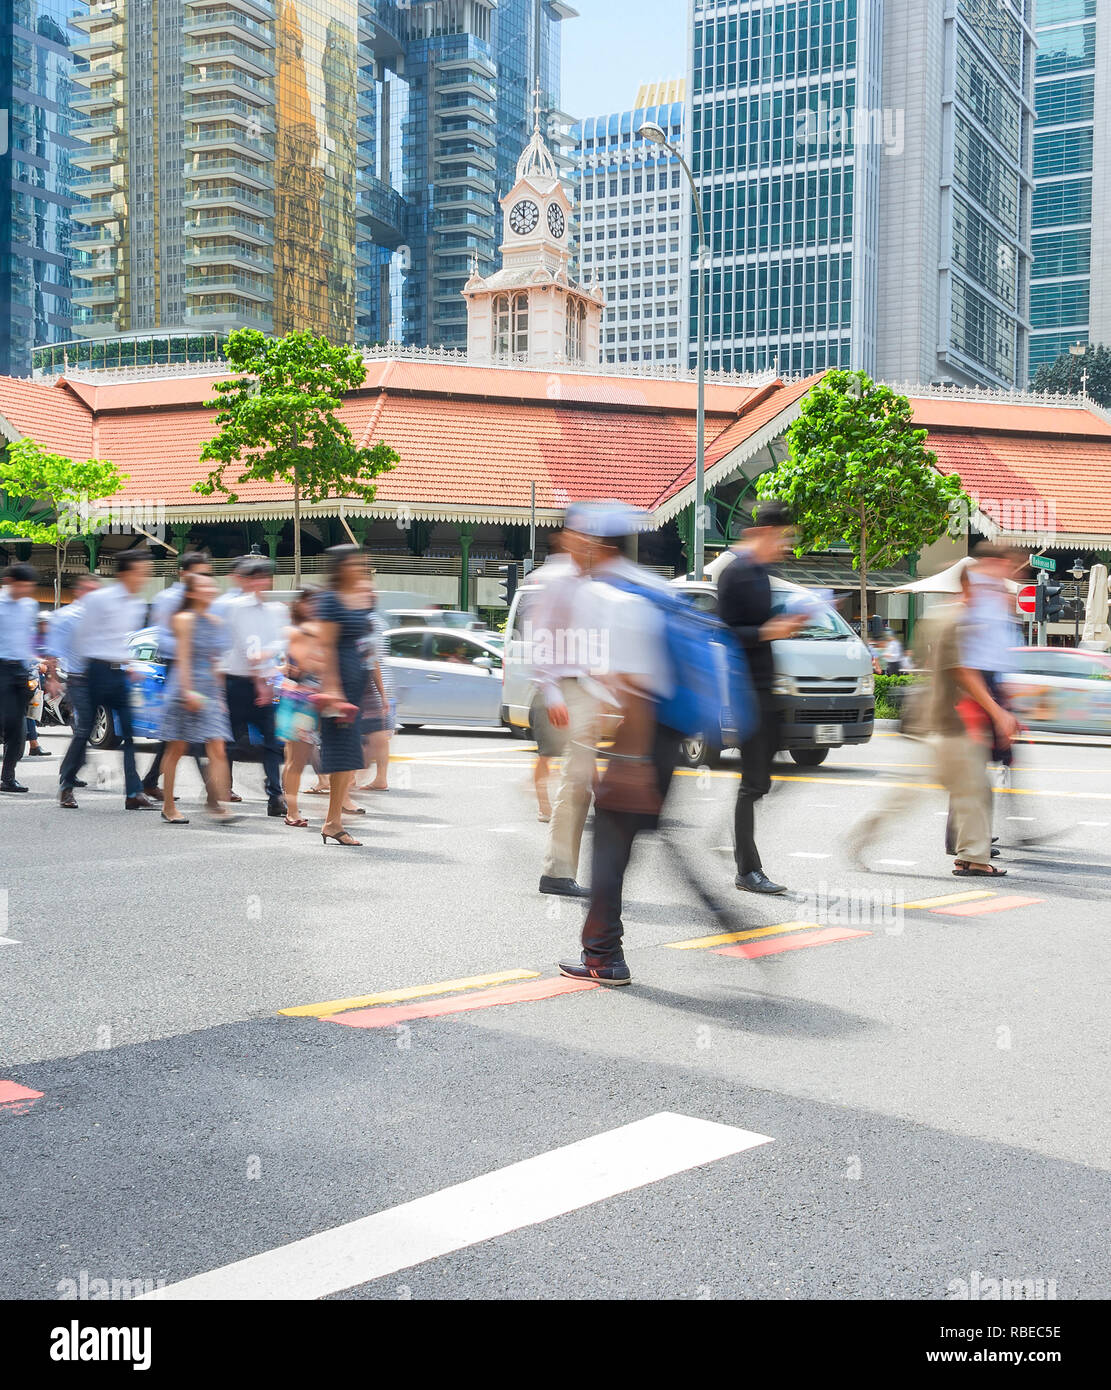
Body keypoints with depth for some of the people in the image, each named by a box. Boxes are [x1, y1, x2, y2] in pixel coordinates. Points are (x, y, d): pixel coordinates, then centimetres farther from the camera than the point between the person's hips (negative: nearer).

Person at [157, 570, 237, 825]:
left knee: (218, 750, -6)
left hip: (210, 692, 6)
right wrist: (188, 692, -17)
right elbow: (182, 659, -10)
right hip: (185, 690, -6)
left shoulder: (216, 623, 13)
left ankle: (218, 806, -10)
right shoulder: (184, 619, -5)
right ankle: (168, 807, 12)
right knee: (176, 749, 3)